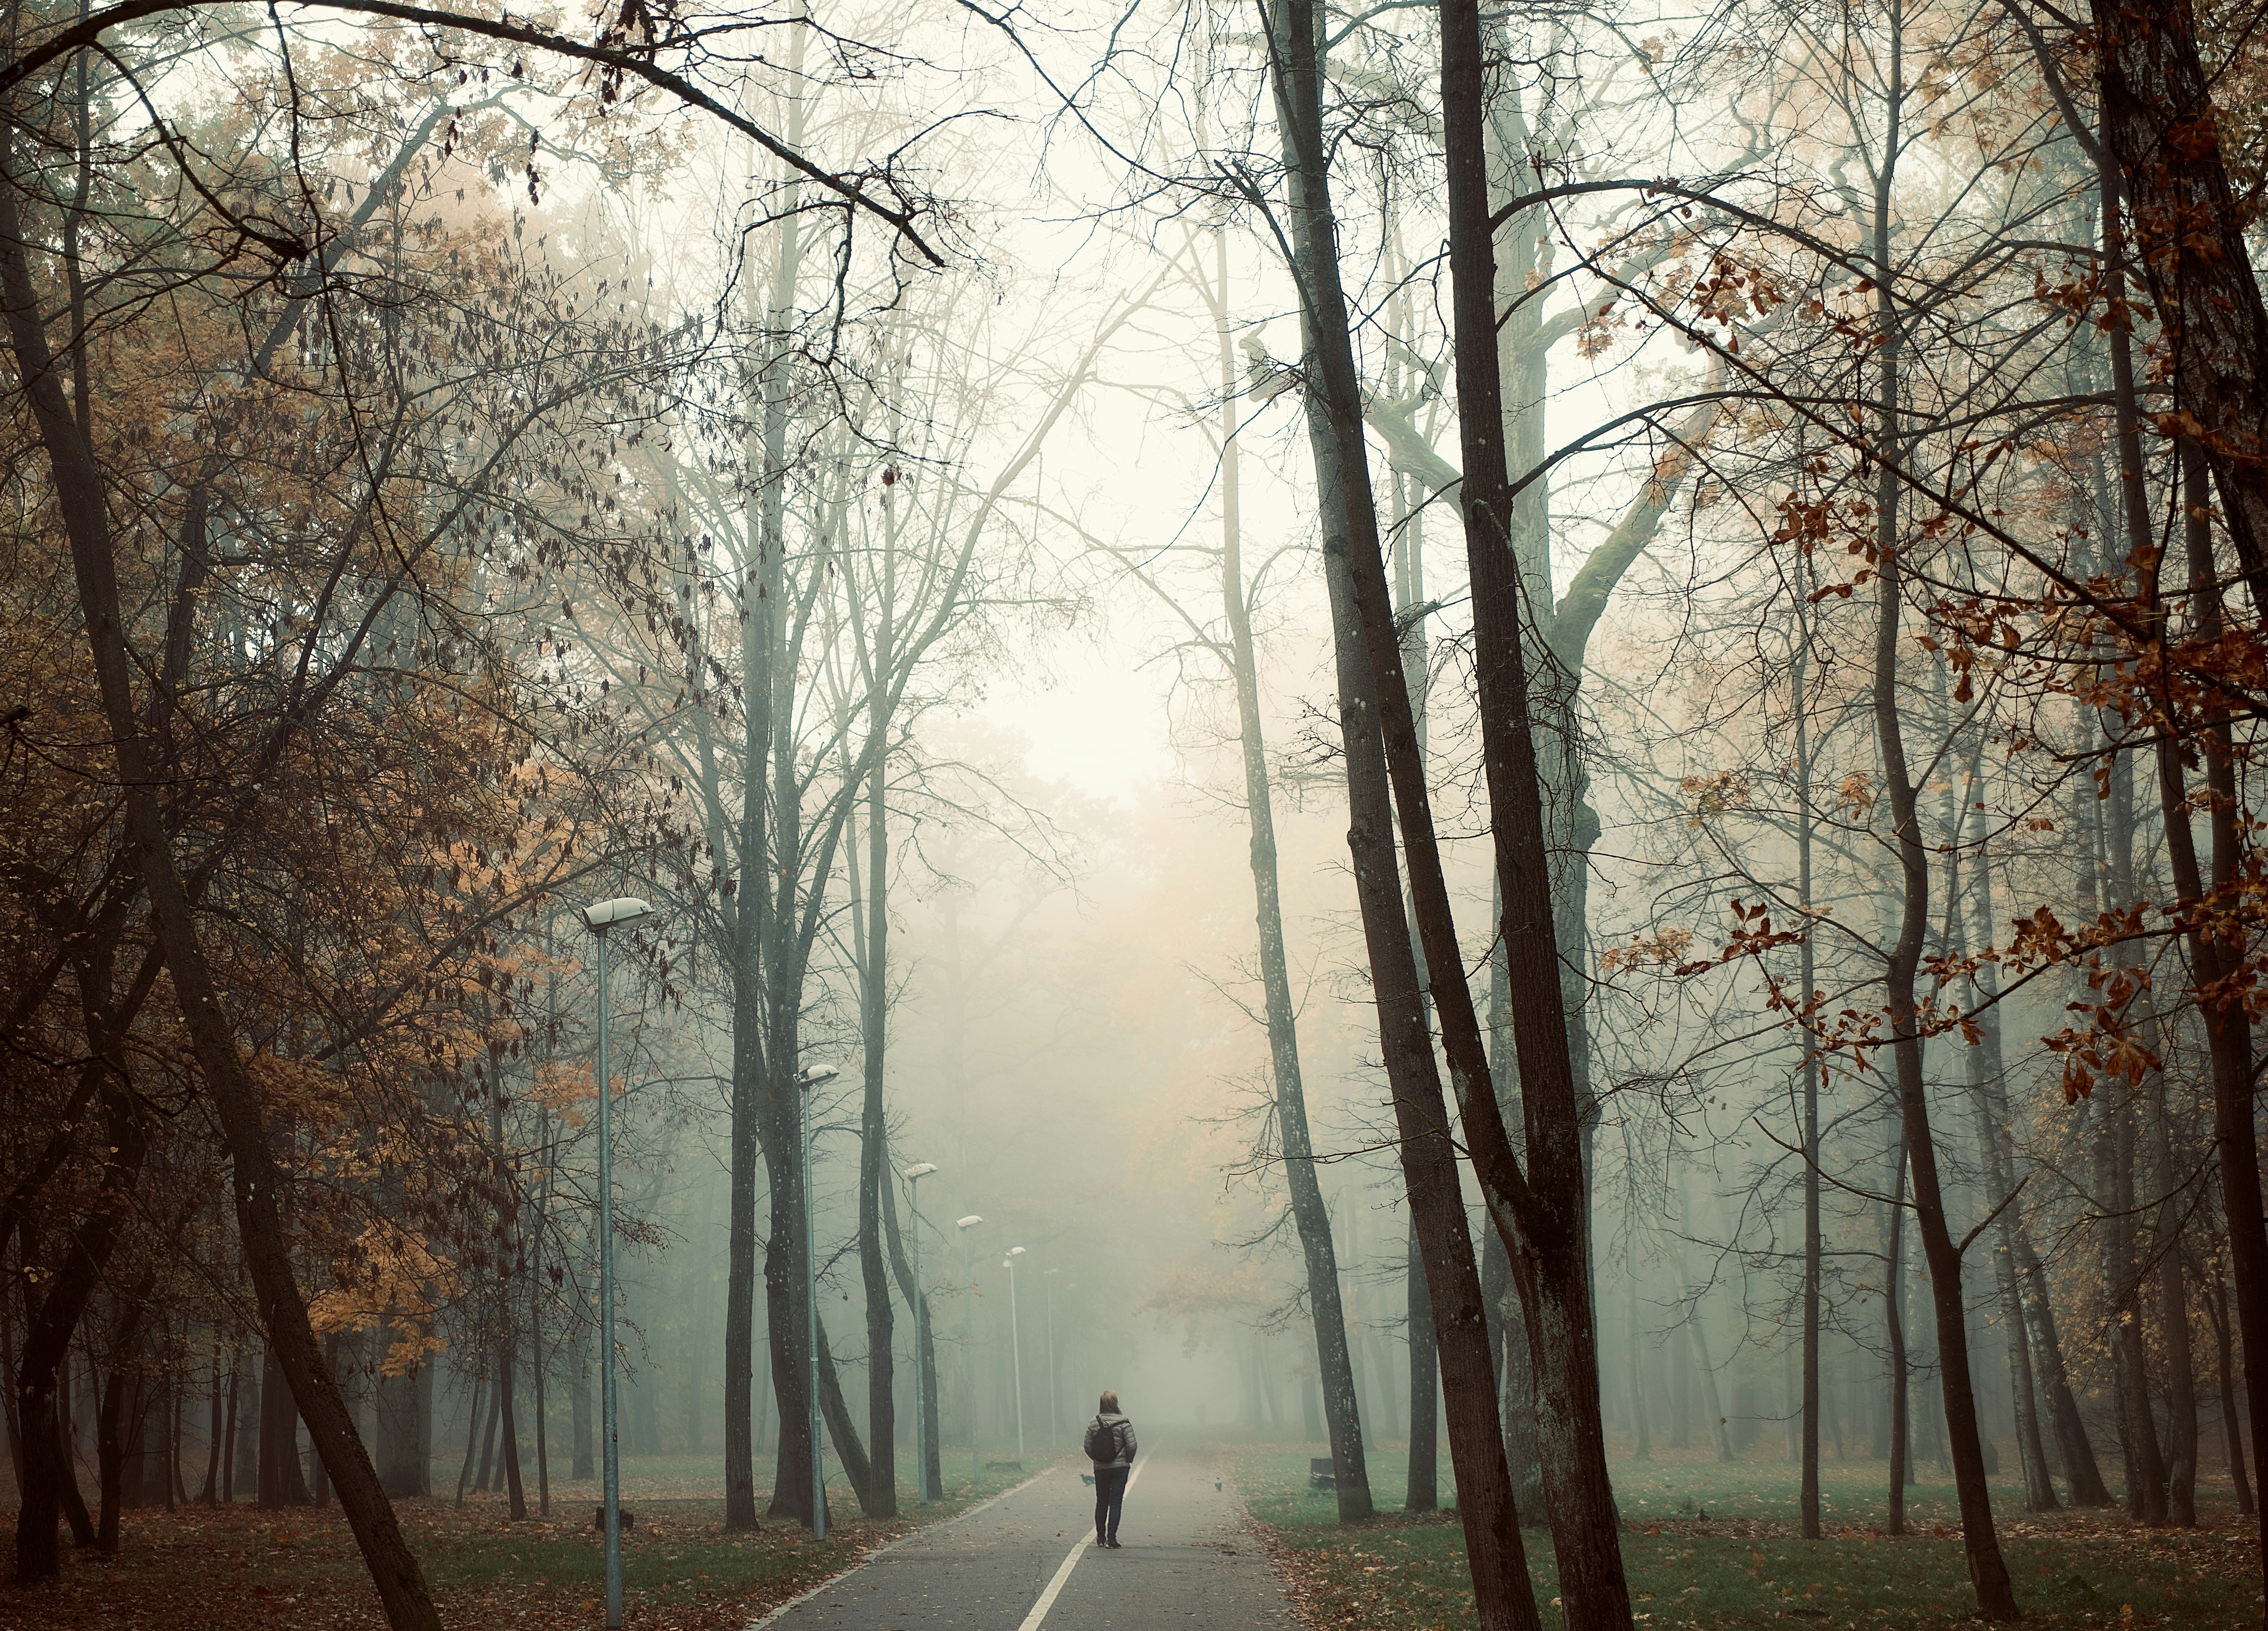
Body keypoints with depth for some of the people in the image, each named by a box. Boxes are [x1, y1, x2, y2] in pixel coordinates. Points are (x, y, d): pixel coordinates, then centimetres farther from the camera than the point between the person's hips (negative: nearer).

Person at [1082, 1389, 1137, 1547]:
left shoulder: (1093, 1423, -1)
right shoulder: (1123, 1423, -11)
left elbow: (1088, 1447, 1)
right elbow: (1132, 1446, -12)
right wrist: (1128, 1461, 6)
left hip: (1100, 1469, 3)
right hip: (1120, 1468, -3)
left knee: (1101, 1503, 16)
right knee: (1115, 1503, 0)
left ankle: (1101, 1537, 22)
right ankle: (1111, 1539, -5)